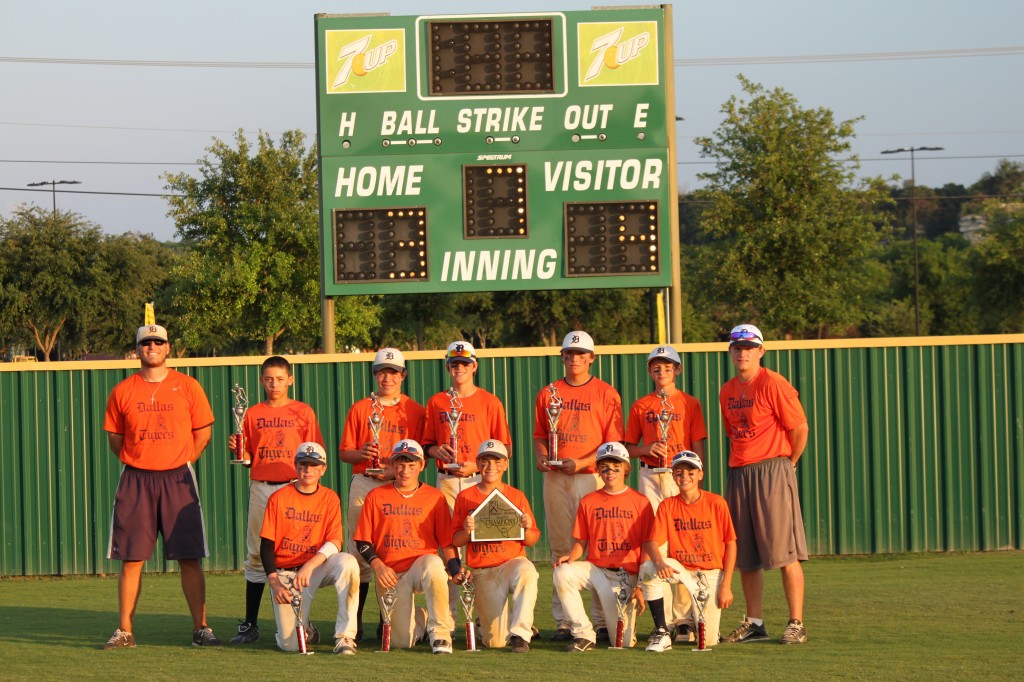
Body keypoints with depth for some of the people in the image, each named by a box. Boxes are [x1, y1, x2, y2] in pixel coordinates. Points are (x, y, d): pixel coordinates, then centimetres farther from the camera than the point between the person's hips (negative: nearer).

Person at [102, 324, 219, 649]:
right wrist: (138, 464, 6)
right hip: (135, 481, 1)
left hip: (177, 479, -1)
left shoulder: (188, 387, 3)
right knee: (131, 559, 1)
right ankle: (125, 630, 6)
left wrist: (181, 463, 3)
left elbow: (202, 432, 8)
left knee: (189, 558, -2)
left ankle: (201, 628, 4)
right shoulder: (122, 391, 5)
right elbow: (115, 438, 13)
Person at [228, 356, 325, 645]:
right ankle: (250, 624, 7)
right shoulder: (252, 414, 10)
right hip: (261, 488, 2)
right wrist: (237, 448, -8)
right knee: (256, 555, 3)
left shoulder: (304, 412, 6)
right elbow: (249, 458, 12)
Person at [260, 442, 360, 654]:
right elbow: (266, 545, 1)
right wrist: (274, 582, -13)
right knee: (290, 644, -17)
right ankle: (305, 631, 24)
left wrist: (310, 566, -26)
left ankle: (345, 636, -29)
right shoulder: (279, 498, 2)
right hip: (284, 572, -1)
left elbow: (335, 543, -9)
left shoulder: (330, 498, 3)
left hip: (317, 568, 1)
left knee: (347, 562, -34)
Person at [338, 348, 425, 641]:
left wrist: (396, 470, -12)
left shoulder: (415, 411, 9)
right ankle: (355, 622, 0)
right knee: (359, 552, -4)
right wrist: (362, 454, -10)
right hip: (364, 485, 1)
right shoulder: (359, 409, 12)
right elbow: (343, 452, 11)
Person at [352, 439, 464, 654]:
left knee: (434, 565, -40)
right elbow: (363, 541, 6)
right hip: (390, 575, 1)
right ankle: (417, 618, 28)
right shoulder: (376, 496, 7)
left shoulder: (434, 497, 7)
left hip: (422, 562, -1)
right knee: (403, 642, -11)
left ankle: (440, 633, -24)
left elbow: (447, 542, 4)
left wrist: (456, 569, -13)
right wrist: (378, 566, -10)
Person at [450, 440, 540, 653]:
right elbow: (455, 541, 4)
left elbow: (532, 541, 7)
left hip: (513, 562, 0)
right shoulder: (465, 497, 4)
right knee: (495, 642, -7)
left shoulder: (516, 496, 6)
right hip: (482, 571, 0)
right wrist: (467, 531, -17)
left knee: (526, 572, -40)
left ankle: (520, 633, -29)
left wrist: (527, 528, -15)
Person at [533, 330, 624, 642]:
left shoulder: (606, 394, 4)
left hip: (593, 476, -3)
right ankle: (562, 621, 5)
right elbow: (539, 435, 19)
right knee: (560, 549, 3)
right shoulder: (548, 393, 14)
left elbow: (614, 441, -2)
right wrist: (541, 457, -2)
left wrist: (582, 462, -14)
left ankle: (603, 620, -5)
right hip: (555, 478, 3)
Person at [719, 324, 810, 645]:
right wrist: (740, 465, 15)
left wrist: (787, 463, 2)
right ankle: (754, 624, 15)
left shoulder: (773, 384, -9)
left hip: (772, 471, -7)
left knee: (784, 552, -9)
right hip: (738, 474, 8)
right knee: (744, 555, 8)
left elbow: (799, 428, -8)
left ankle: (796, 625, -7)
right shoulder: (727, 391, 14)